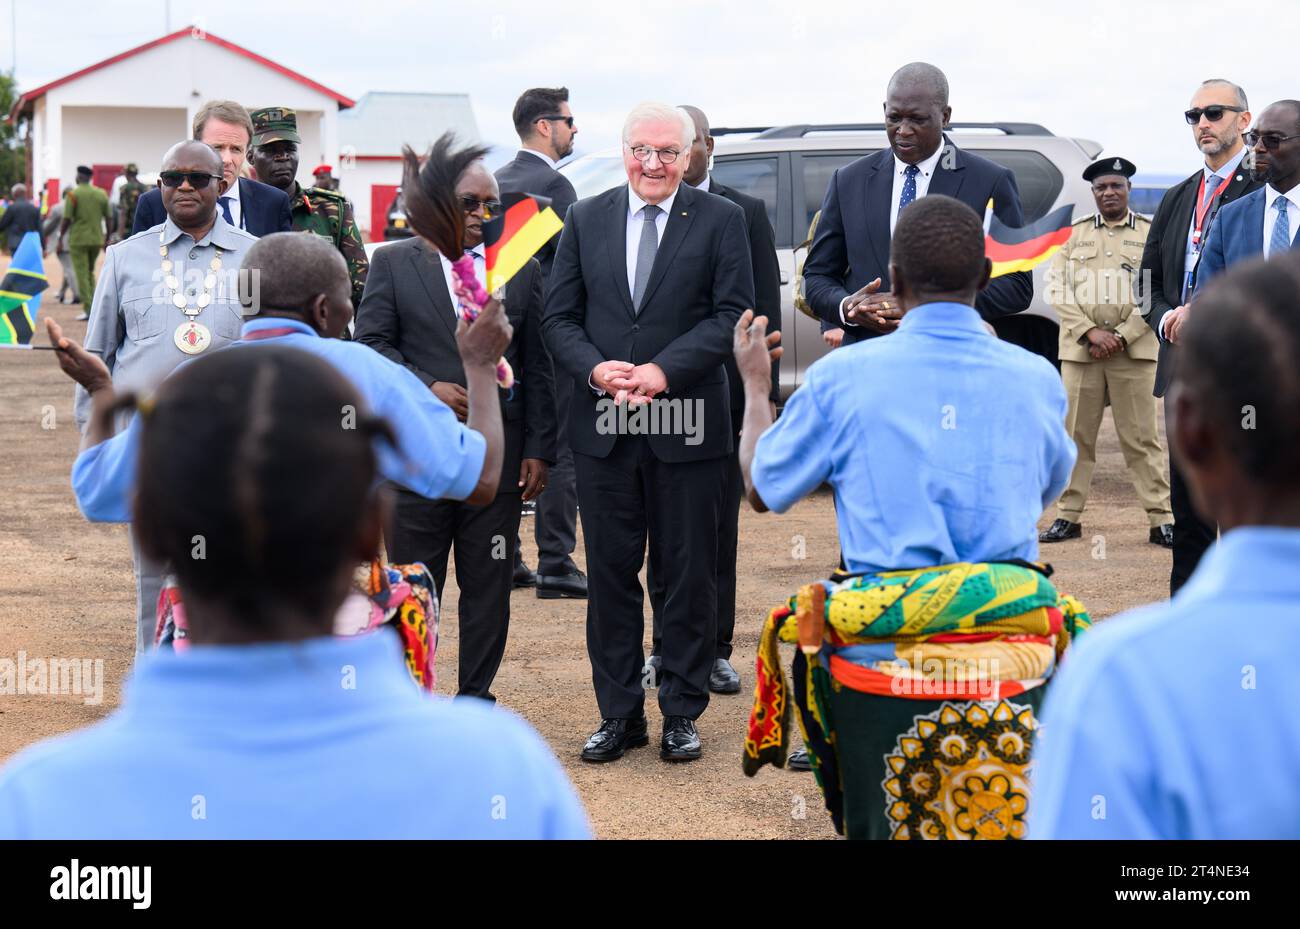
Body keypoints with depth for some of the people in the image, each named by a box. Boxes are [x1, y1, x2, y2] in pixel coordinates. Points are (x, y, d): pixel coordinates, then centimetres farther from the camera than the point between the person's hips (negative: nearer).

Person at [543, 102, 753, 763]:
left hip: (687, 426, -2)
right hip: (602, 428, 2)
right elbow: (558, 316, 7)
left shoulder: (720, 220, 2)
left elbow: (732, 313, -5)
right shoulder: (585, 219, 9)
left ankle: (681, 713, 16)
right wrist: (595, 368, -12)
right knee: (610, 573, 7)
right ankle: (619, 714, 17)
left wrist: (665, 370, -17)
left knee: (689, 575, 5)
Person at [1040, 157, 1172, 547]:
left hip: (1134, 350, -2)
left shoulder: (1150, 233, 7)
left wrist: (1121, 337, -10)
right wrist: (1091, 332, -9)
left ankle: (1161, 520, 0)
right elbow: (1058, 288, 4)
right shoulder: (1076, 233, 12)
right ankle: (1068, 517, 11)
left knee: (1141, 438, -2)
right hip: (1080, 350, 2)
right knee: (1076, 435, 4)